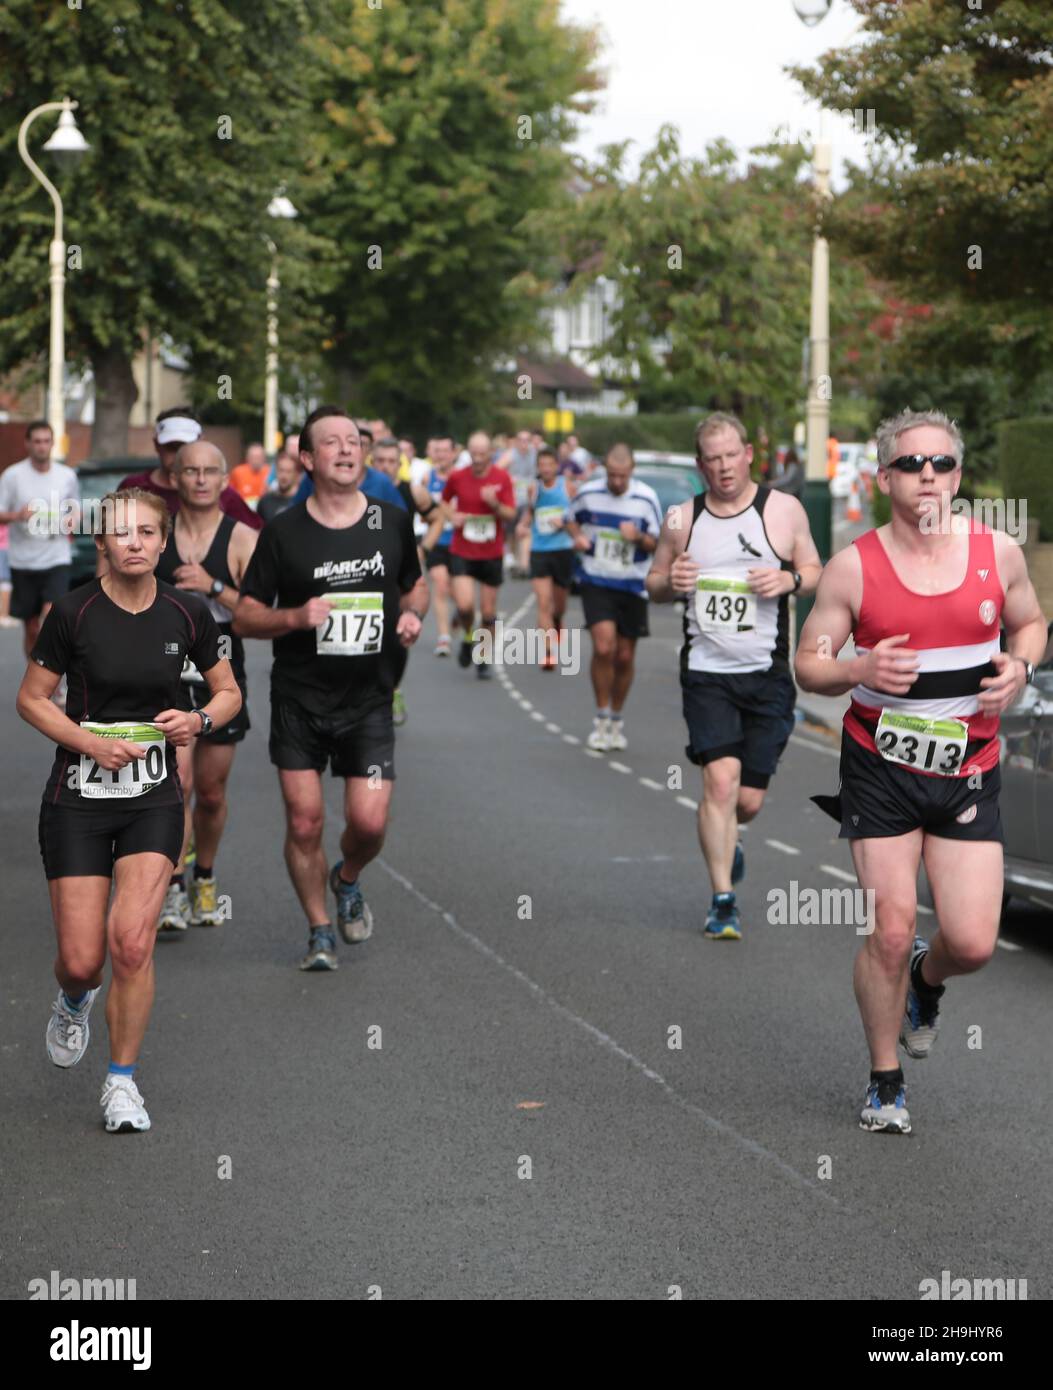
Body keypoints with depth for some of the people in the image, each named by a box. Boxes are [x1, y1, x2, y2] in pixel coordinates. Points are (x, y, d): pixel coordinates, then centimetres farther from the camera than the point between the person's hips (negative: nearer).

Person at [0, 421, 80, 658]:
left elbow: (76, 509, 21)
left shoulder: (67, 476, 5)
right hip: (23, 561, 0)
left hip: (57, 560, 0)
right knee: (31, 627, 8)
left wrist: (73, 519, -2)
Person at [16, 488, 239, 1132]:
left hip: (154, 799, 1)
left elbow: (229, 693, 11)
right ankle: (74, 1001, 37)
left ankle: (123, 1082, 2)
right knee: (82, 960, -2)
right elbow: (32, 699, -1)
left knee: (132, 941, -16)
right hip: (79, 796, -1)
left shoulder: (188, 612, -2)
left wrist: (198, 720, -11)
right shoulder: (74, 611, -9)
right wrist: (93, 743, -14)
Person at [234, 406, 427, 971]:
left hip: (369, 699, 1)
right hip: (298, 698, -1)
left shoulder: (393, 522, 4)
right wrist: (295, 617, -19)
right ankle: (319, 931, 18)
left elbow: (414, 584, 22)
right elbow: (245, 616, -1)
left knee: (370, 822, -7)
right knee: (304, 822, -2)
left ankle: (347, 880, 28)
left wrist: (412, 614, -1)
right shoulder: (283, 532, -4)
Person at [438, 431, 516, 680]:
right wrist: (451, 516, -5)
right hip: (462, 553, 0)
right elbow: (444, 501, 16)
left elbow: (511, 515, -6)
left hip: (492, 554, 1)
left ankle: (483, 659, 22)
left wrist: (495, 503, -25)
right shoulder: (457, 477, -3)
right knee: (465, 605, -16)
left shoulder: (502, 477, -4)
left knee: (488, 612, 5)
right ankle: (467, 638, 16)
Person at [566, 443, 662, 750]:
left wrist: (639, 537, -20)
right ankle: (601, 719, -3)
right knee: (603, 647, -18)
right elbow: (572, 519, 16)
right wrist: (577, 536, -6)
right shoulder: (587, 493, -4)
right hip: (595, 583, -1)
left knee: (624, 657, 7)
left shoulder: (646, 498, -6)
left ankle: (617, 722, 26)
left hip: (632, 587, 1)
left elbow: (658, 544, 1)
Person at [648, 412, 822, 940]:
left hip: (767, 675, 0)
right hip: (706, 673, 0)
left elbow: (816, 573, 10)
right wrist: (670, 583, -8)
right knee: (720, 780, -17)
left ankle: (725, 841, 41)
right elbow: (654, 584, 15)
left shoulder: (783, 510, 2)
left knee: (749, 799, 4)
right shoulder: (682, 518, 6)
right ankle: (723, 901, -9)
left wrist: (789, 580, -13)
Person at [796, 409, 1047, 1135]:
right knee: (890, 931, -5)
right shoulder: (854, 566, -6)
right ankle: (886, 1083, 16)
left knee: (973, 943, -6)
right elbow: (808, 663, -1)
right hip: (881, 769, -2)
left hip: (968, 773, 2)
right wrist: (858, 671, -22)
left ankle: (925, 981, 32)